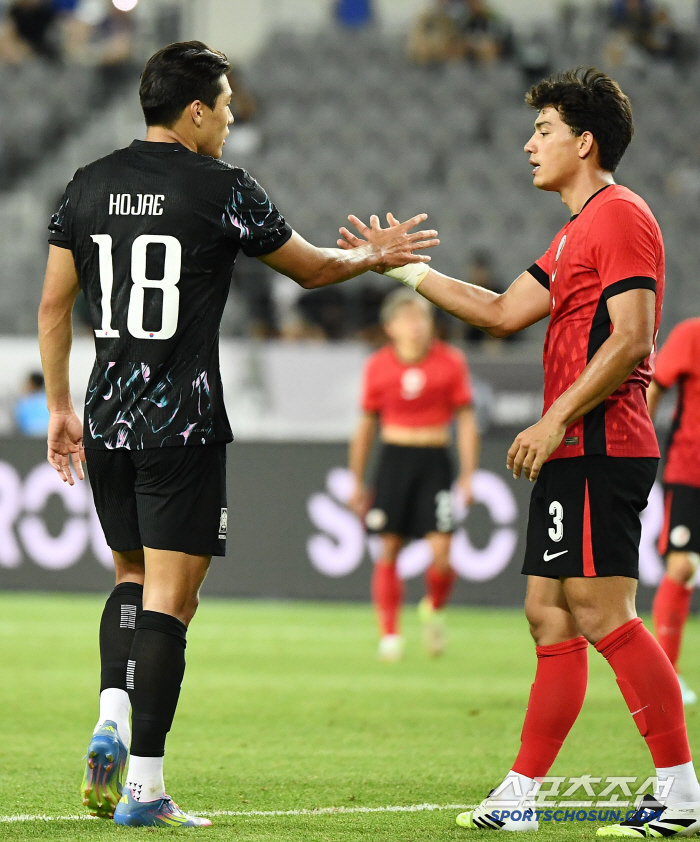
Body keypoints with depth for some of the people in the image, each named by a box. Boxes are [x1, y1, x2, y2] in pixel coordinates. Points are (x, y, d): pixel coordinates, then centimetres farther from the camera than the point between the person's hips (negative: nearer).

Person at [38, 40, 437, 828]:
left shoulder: (88, 186, 7)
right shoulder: (222, 190, -6)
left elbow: (53, 305, 9)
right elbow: (309, 267, 7)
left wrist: (59, 406, 18)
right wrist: (375, 256, 26)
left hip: (107, 423, 5)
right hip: (183, 427, -5)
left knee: (132, 579, 22)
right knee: (169, 596, -3)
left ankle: (111, 718, 1)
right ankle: (145, 786, -6)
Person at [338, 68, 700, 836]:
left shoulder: (621, 216, -10)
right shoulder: (577, 232, 21)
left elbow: (631, 338, -18)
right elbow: (505, 312, 24)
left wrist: (557, 419, -19)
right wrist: (406, 269, 24)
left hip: (599, 449, -10)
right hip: (572, 455, 10)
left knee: (602, 614, -13)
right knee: (550, 613, 10)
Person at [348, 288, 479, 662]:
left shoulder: (450, 362, 0)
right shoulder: (378, 366, 3)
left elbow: (466, 421, 4)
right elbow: (365, 426, 12)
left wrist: (467, 476, -2)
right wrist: (358, 483, 13)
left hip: (434, 462, -1)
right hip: (394, 459, 1)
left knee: (441, 551, -10)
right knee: (389, 550, -4)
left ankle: (433, 609, 20)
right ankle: (389, 633, 6)